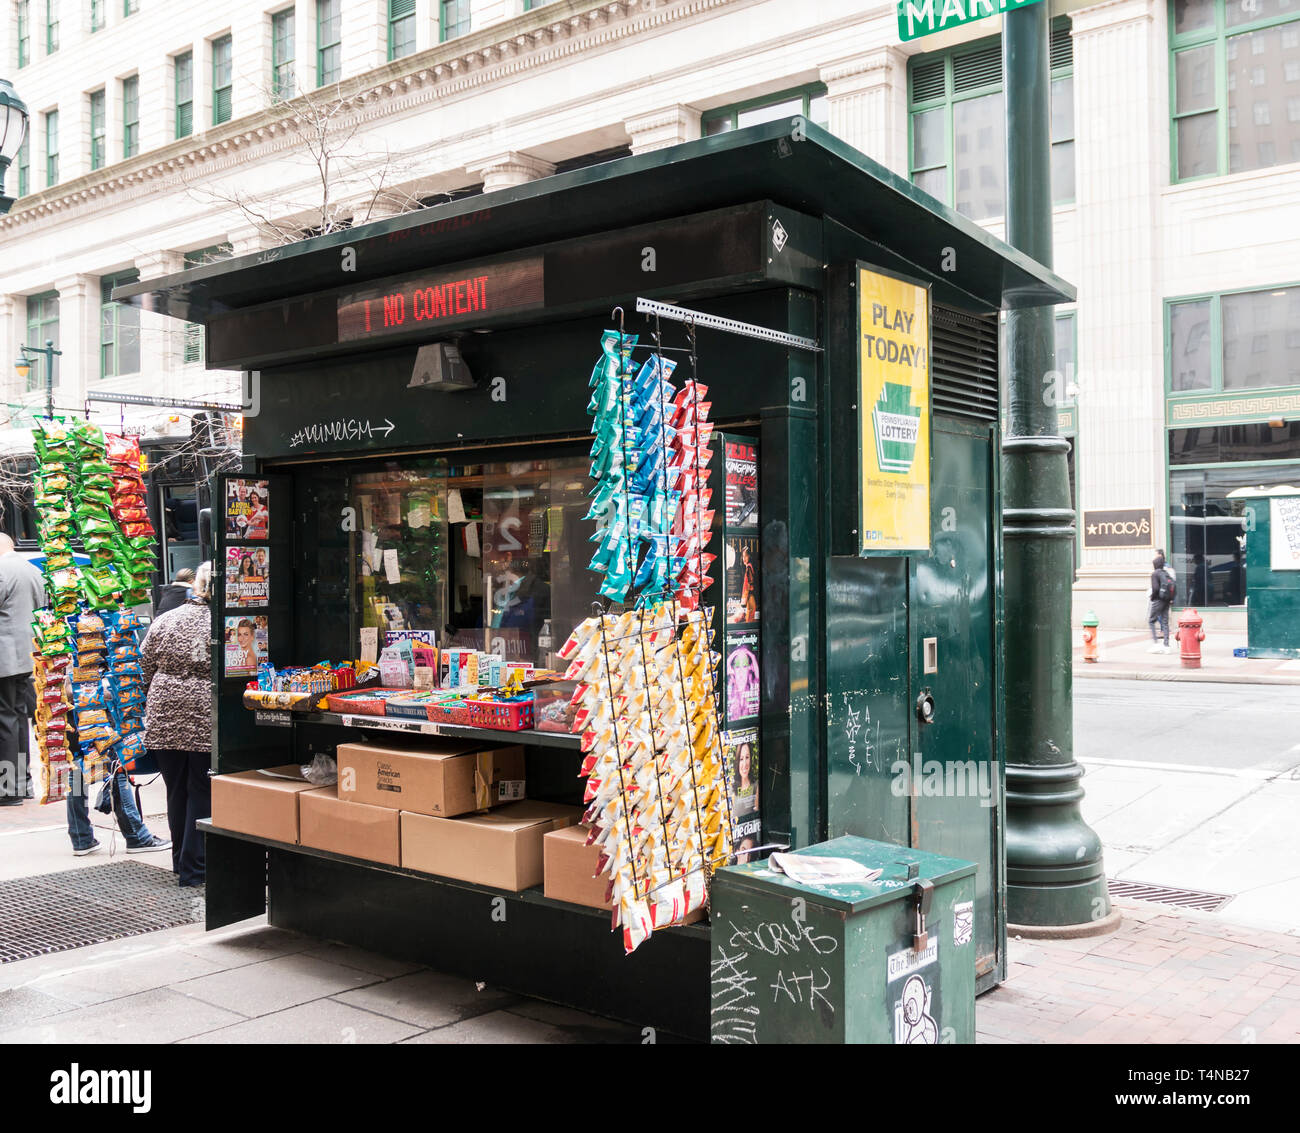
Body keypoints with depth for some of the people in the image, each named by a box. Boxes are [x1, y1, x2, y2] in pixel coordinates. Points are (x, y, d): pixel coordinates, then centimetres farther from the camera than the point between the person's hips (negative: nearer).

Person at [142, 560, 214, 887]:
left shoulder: (164, 621, 4)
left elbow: (146, 667, 10)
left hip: (164, 715, 4)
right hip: (205, 716, -4)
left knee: (176, 790, 17)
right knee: (202, 792, 5)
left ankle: (181, 861, 30)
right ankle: (193, 869, 7)